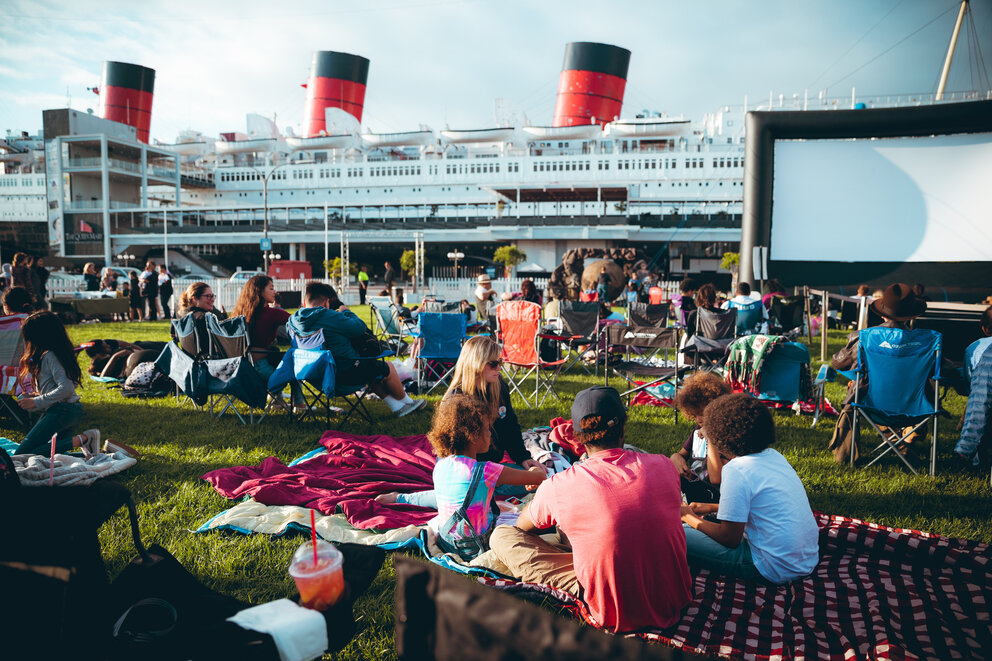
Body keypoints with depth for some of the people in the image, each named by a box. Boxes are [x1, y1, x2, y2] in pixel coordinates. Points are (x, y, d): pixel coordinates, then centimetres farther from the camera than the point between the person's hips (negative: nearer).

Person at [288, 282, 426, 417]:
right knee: (387, 368, 14)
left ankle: (398, 407, 35)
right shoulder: (329, 316, -25)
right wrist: (347, 312, 0)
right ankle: (407, 402, 35)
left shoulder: (293, 320, -1)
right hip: (346, 373, -9)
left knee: (373, 371, 31)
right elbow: (360, 328, -18)